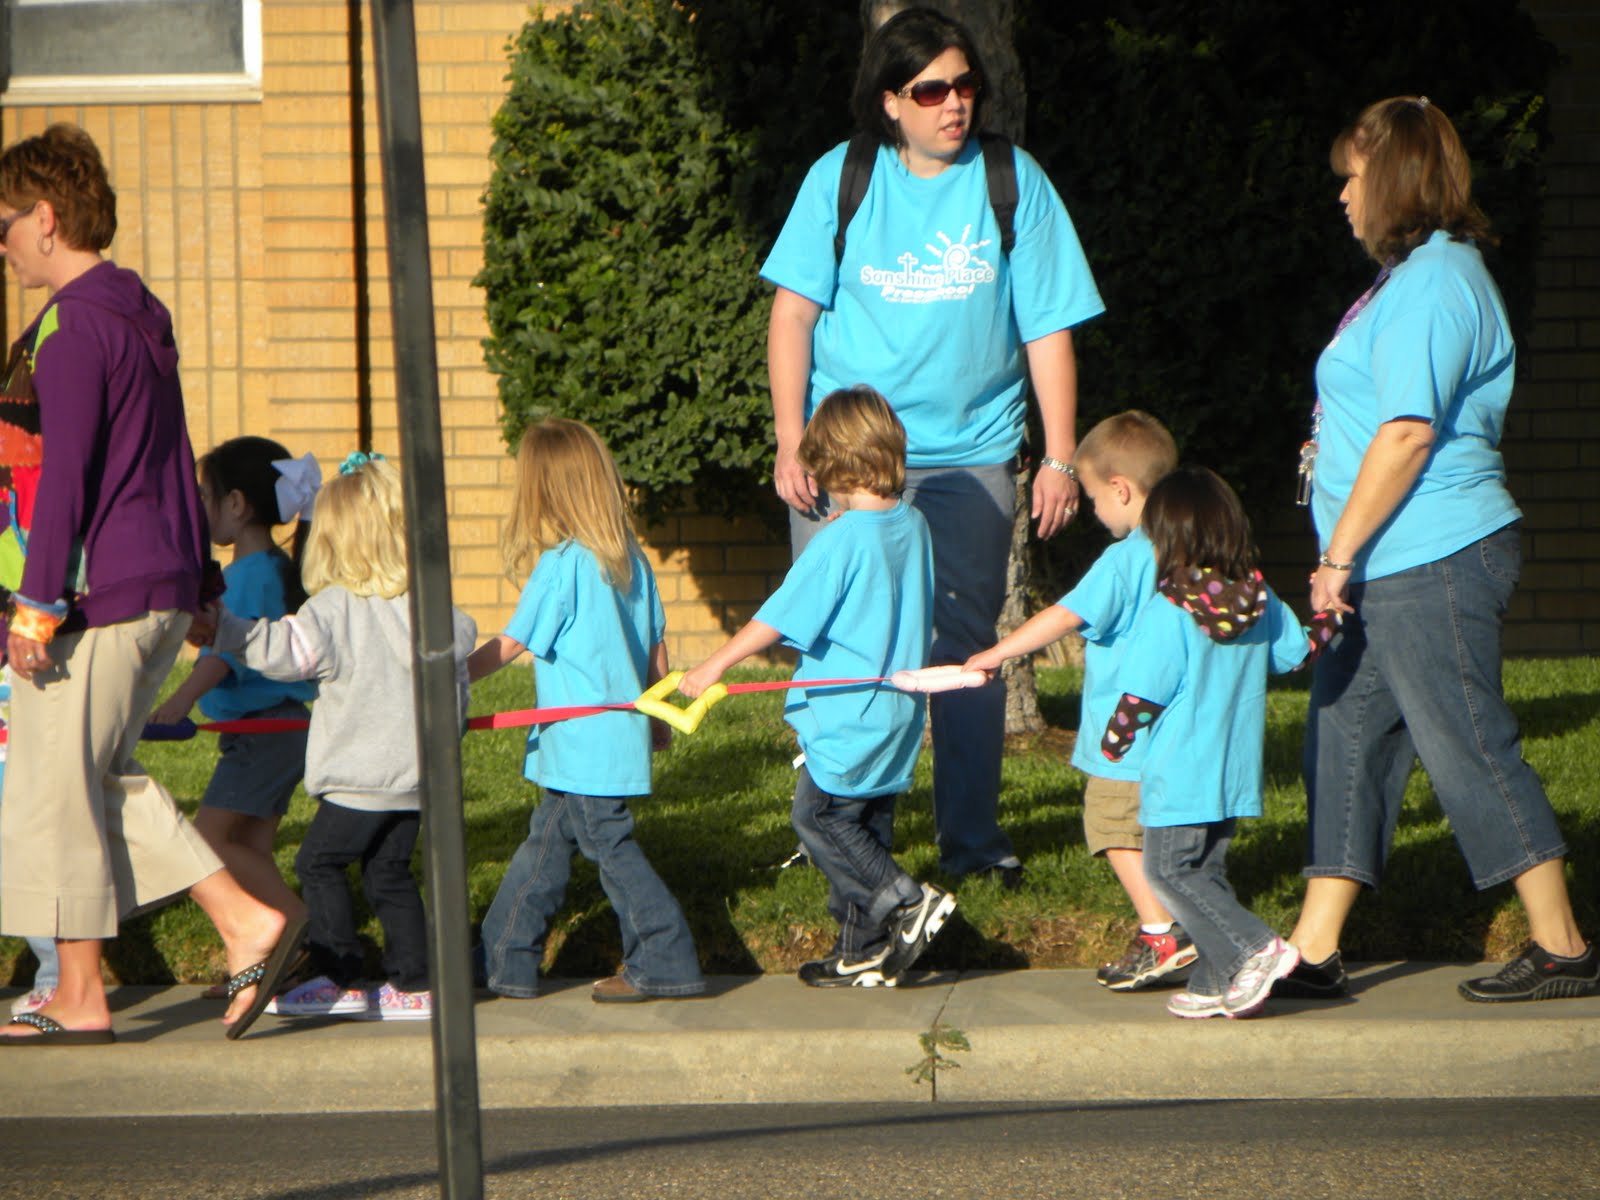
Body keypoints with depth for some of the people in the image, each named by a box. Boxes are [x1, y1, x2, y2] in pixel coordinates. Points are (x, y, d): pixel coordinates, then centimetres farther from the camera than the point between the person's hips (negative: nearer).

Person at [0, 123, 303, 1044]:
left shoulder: (75, 326, -15)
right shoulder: (142, 312, 15)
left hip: (96, 595, -10)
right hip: (163, 588, 10)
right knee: (103, 777, 17)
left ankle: (79, 1000, 6)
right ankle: (248, 924, 8)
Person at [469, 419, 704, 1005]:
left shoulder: (561, 565, -16)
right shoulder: (630, 560, 6)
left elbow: (510, 645, -11)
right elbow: (656, 647, 12)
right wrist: (656, 717, 25)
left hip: (582, 744, -8)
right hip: (625, 734, 8)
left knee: (611, 847, -1)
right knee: (546, 844, 15)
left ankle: (667, 964, 1)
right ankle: (505, 962, 22)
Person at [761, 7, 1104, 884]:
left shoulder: (1014, 185, 2)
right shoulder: (840, 180, 2)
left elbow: (1048, 331, 4)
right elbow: (793, 313, 3)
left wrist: (1061, 458, 0)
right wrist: (791, 443, -4)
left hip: (967, 455, 0)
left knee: (964, 646, -2)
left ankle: (972, 838, 5)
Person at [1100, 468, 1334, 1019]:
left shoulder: (1166, 612, -17)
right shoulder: (1260, 601, 1)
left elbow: (1143, 697, -16)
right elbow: (1297, 651, 14)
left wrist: (1113, 741, 1)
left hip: (1179, 778, -7)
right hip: (1236, 774, 7)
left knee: (1169, 870, 0)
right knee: (1207, 870, 16)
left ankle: (1256, 949, -11)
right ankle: (1216, 984, 15)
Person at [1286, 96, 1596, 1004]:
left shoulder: (1434, 282, -14)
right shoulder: (1415, 275, 19)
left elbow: (1408, 433, -21)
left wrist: (1340, 555, -18)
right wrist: (1346, 561, 21)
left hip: (1432, 564, -11)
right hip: (1394, 569, 11)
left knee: (1471, 753, -6)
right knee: (1346, 746, 9)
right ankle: (1315, 953, 11)